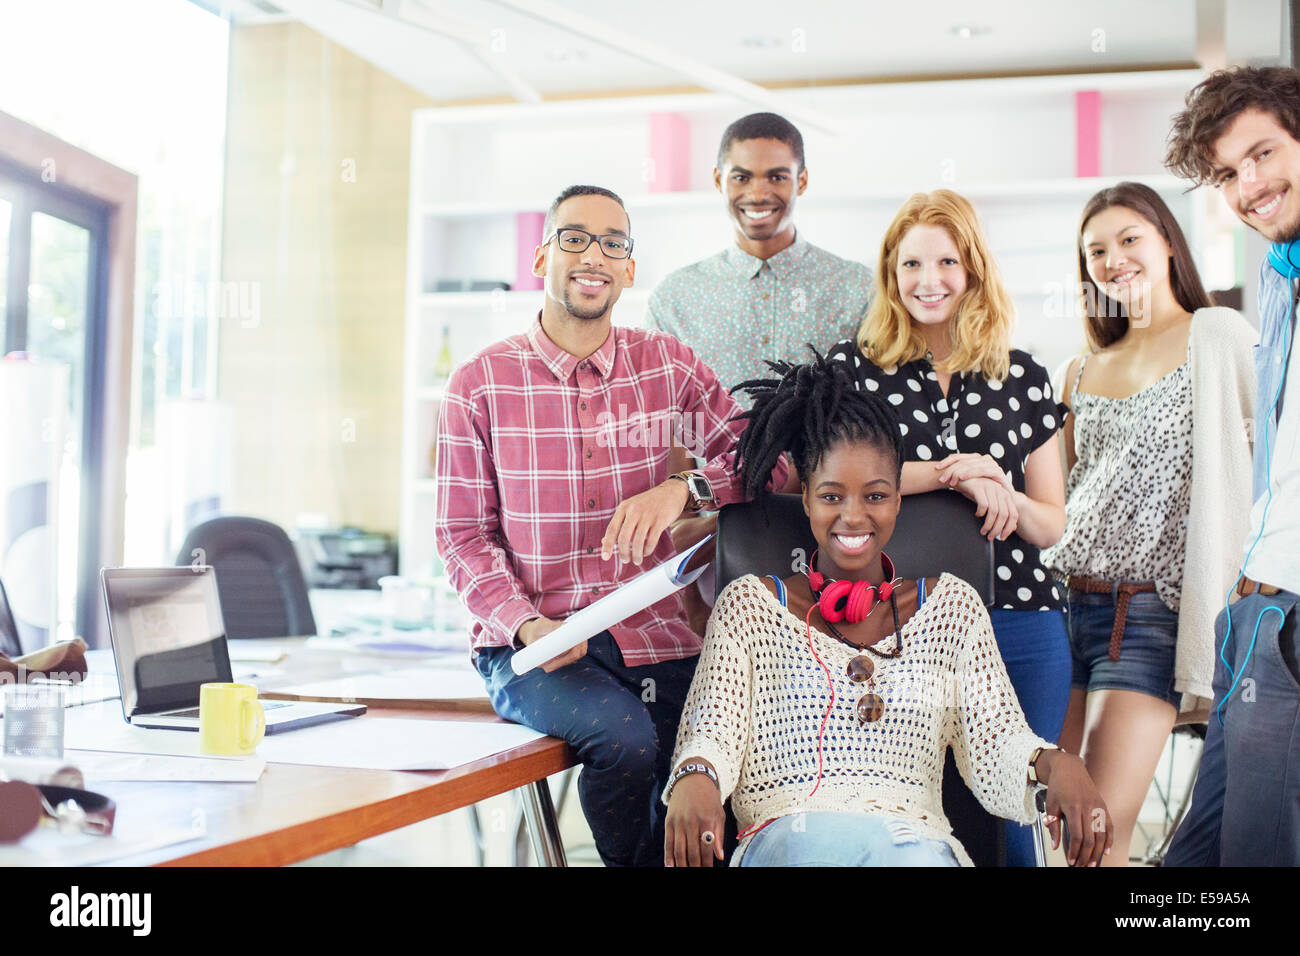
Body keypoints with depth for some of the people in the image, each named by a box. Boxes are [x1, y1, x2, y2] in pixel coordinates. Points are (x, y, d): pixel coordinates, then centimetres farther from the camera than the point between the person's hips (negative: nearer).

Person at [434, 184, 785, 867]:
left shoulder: (666, 366, 8)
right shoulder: (479, 384, 2)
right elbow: (462, 534, 3)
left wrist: (681, 488, -13)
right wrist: (526, 624, -14)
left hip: (652, 635, 2)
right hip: (527, 644, -2)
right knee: (624, 738, -30)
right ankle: (626, 859, 0)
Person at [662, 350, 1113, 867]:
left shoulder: (951, 605, 20)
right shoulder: (750, 604, 15)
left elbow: (995, 741, 10)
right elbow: (713, 732, 3)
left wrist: (1055, 763, -14)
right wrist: (694, 778, -22)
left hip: (917, 839, 1)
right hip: (788, 837, -1)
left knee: (920, 856, -38)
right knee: (826, 837, -39)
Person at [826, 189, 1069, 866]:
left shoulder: (1024, 379, 12)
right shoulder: (853, 367, 6)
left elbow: (1052, 525, 13)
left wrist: (1001, 496, -9)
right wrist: (949, 472, -15)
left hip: (1019, 622, 2)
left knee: (1007, 817, 3)